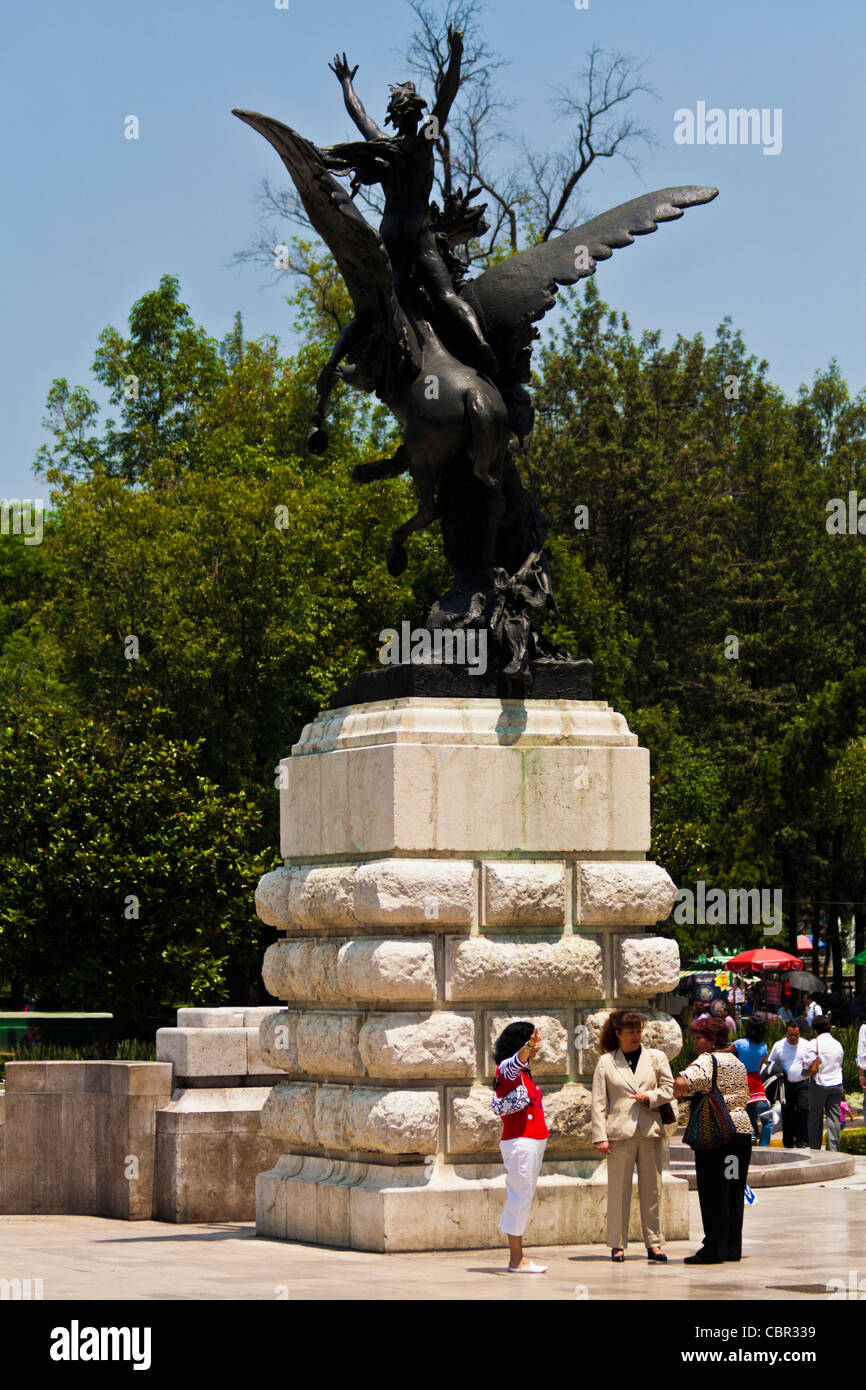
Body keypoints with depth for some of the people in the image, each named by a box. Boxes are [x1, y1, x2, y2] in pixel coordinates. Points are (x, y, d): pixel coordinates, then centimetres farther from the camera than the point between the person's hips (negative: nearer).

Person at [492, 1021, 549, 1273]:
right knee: (520, 1197, -9)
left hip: (534, 1141, 10)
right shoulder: (506, 1069, -13)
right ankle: (516, 1260, -8)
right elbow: (515, 1062, -34)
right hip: (520, 1141, -10)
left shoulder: (524, 1073, 15)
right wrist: (529, 1045, -51)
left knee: (523, 1198, 10)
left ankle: (518, 1256, 12)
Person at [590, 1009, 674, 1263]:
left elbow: (669, 1089, 12)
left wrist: (650, 1096, -8)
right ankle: (617, 1245, 5)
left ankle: (653, 1243, 10)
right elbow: (598, 1102, 2)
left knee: (651, 1189, 4)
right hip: (620, 1132, -2)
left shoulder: (656, 1057, 11)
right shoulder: (606, 1062, 5)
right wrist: (600, 1136, -5)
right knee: (619, 1189, -2)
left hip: (650, 1131, 2)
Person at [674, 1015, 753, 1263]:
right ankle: (733, 1248, 13)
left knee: (713, 1191, -3)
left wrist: (679, 1092, -4)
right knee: (734, 1192, 11)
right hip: (742, 1129, 8)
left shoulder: (707, 1060, -9)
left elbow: (682, 1082, -26)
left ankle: (715, 1249, -3)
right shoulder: (737, 1063, 16)